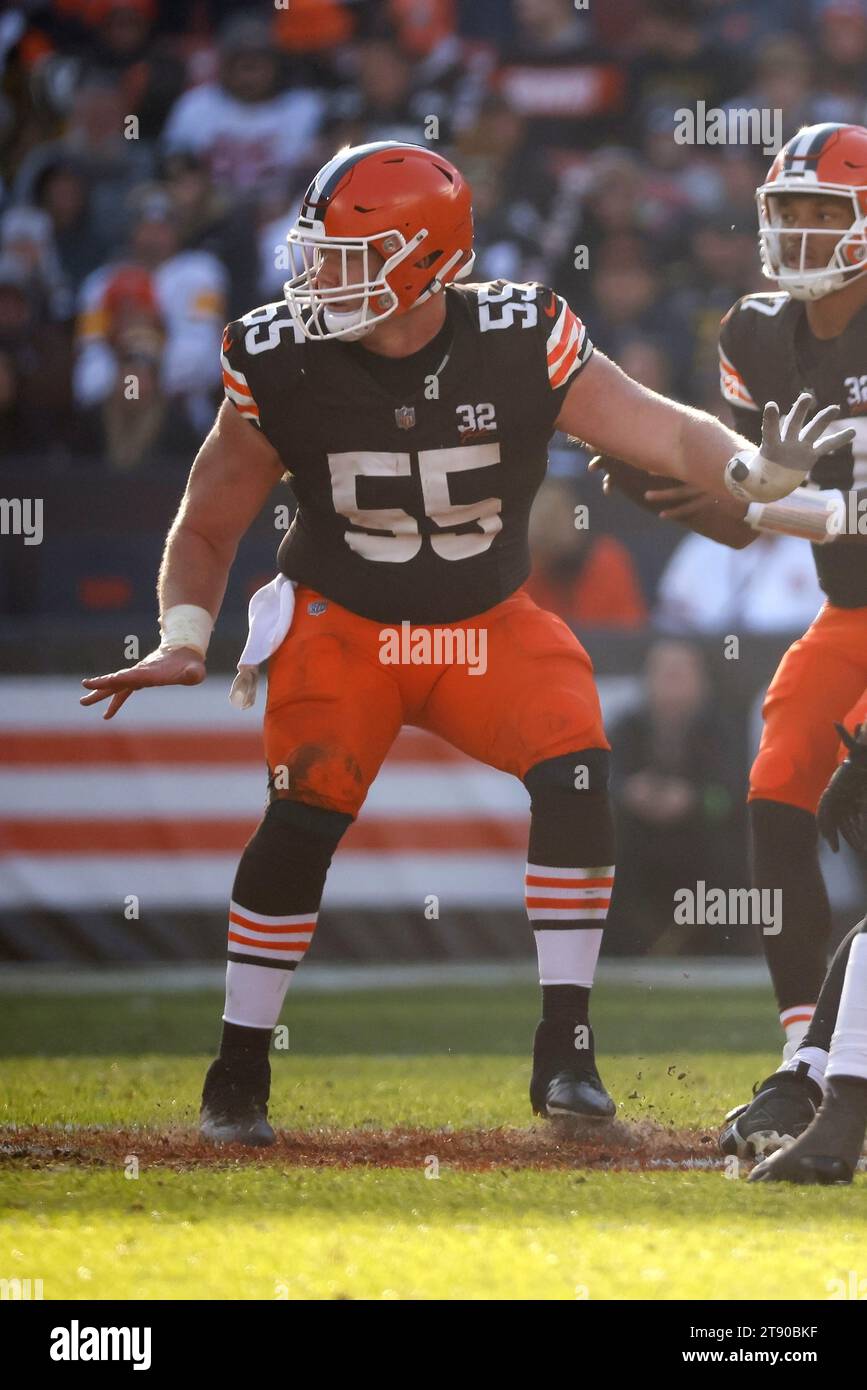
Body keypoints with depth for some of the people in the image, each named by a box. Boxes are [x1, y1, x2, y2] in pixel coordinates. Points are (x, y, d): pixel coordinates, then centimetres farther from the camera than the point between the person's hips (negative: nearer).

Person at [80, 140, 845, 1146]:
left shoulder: (521, 344, -17)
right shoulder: (284, 362, -15)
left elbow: (667, 434, -16)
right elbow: (209, 525, -3)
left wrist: (756, 469, -35)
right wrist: (183, 640, -17)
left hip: (491, 626, 1)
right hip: (342, 626, -1)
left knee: (574, 777, -22)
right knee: (302, 820, -19)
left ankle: (564, 1054, -13)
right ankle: (237, 1079, -4)